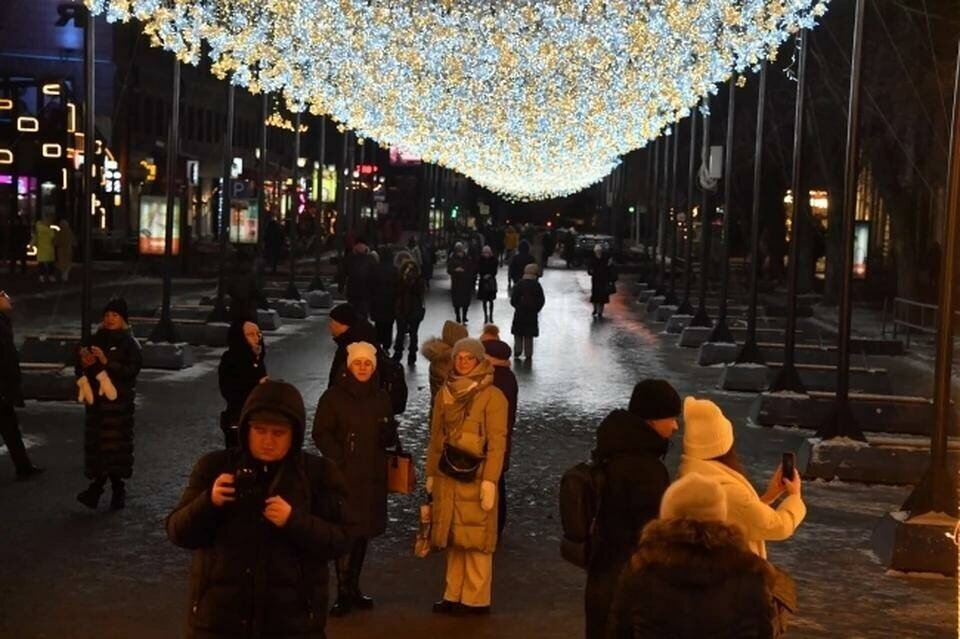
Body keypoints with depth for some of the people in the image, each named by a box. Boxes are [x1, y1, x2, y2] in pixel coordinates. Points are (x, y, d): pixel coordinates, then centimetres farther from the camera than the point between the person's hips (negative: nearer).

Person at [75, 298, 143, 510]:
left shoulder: (130, 343, -2)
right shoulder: (97, 339, 11)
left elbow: (133, 370, -14)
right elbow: (82, 366, 15)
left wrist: (106, 362, -22)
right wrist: (84, 361, -8)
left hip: (119, 401, -4)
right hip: (97, 400, 4)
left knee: (115, 443, -4)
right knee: (97, 443, 1)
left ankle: (118, 491, 6)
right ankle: (96, 488, 4)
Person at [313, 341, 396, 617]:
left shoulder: (381, 398, 9)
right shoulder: (333, 396, -4)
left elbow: (390, 438, 13)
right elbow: (321, 434, -6)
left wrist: (388, 431, -11)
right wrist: (340, 459, -17)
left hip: (372, 476, 5)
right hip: (344, 476, -5)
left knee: (363, 533, 10)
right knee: (346, 533, -8)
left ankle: (353, 588, 21)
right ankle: (343, 593, -2)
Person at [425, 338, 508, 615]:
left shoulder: (492, 396, -8)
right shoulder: (445, 393, 11)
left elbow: (497, 442, -11)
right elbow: (436, 436, 14)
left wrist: (490, 480, -17)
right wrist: (431, 473, 12)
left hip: (475, 476, -5)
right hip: (448, 475, 6)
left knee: (475, 538, -1)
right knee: (451, 537, 10)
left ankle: (476, 599, 7)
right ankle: (453, 596, 20)